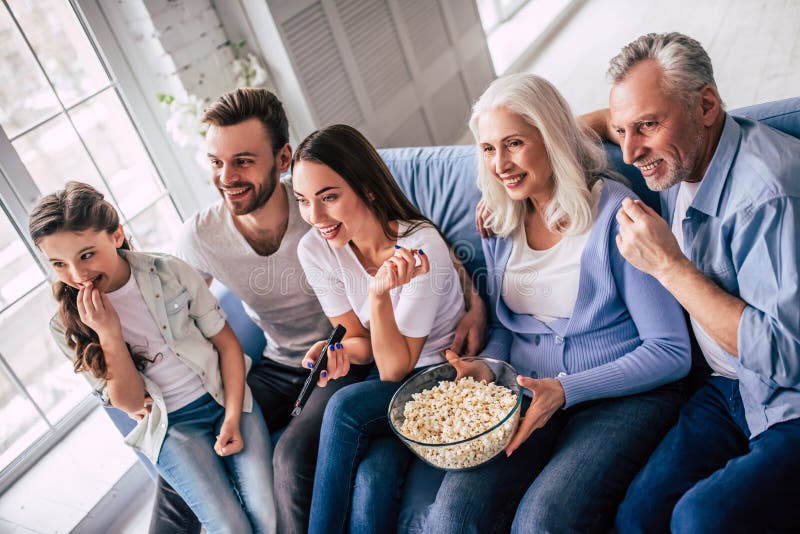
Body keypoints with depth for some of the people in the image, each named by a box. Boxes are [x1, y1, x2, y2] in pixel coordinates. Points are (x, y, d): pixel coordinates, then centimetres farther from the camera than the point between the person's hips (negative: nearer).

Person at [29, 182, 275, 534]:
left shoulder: (171, 273, -10)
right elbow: (130, 403, -8)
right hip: (169, 426, 0)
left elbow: (227, 343, -2)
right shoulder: (67, 327, -8)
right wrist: (109, 334, -23)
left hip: (224, 397, 0)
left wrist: (233, 419, -9)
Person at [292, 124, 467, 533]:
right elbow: (360, 341, 0)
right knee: (372, 476, -27)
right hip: (388, 381, 4)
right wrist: (339, 352, -24)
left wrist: (380, 294, -36)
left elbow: (396, 369, -21)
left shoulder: (421, 246, -25)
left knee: (344, 407, -29)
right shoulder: (314, 249, -10)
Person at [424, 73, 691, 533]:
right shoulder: (500, 222, 8)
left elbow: (671, 351, -10)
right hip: (526, 392, 4)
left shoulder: (614, 214, -12)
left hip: (623, 395, -4)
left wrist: (567, 390, -19)